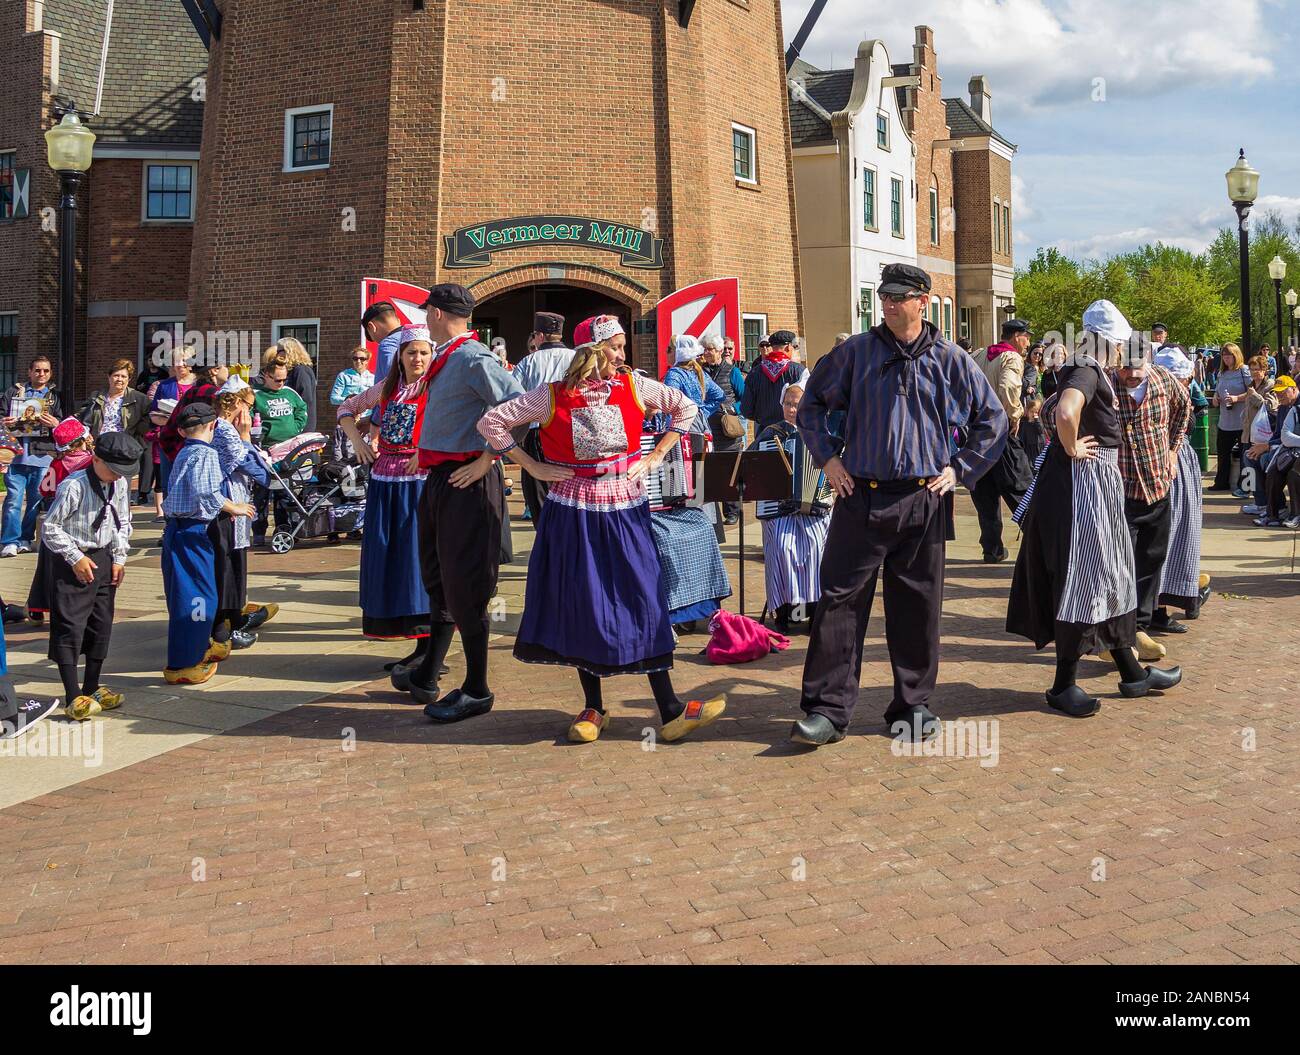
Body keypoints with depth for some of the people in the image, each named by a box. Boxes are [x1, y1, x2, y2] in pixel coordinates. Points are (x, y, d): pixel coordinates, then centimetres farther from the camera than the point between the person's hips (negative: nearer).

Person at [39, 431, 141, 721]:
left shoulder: (121, 484, 2)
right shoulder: (73, 486, -19)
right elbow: (51, 527, -14)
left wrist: (119, 558, 6)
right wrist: (76, 558, -16)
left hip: (104, 559, 7)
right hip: (73, 562, -7)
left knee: (102, 624, 12)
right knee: (70, 626, -7)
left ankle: (92, 689, 25)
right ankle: (73, 699, -6)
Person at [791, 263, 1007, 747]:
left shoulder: (951, 360, 5)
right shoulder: (856, 352, 3)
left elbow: (993, 420, 14)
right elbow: (811, 403, 14)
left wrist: (959, 469, 6)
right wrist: (828, 457, 5)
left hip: (922, 502, 1)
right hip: (861, 497, -1)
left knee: (917, 606, 7)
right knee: (840, 600, -4)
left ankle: (912, 706, 20)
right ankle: (827, 709, 1)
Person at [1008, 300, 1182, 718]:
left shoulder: (1089, 370, 13)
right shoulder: (1087, 371, -17)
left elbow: (1053, 410, 28)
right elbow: (1065, 413, -38)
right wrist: (1071, 448, -22)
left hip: (1098, 486, 11)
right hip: (1083, 484, -11)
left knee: (1110, 577, 16)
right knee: (1082, 581, -4)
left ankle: (1131, 672, 28)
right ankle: (1063, 685, 6)